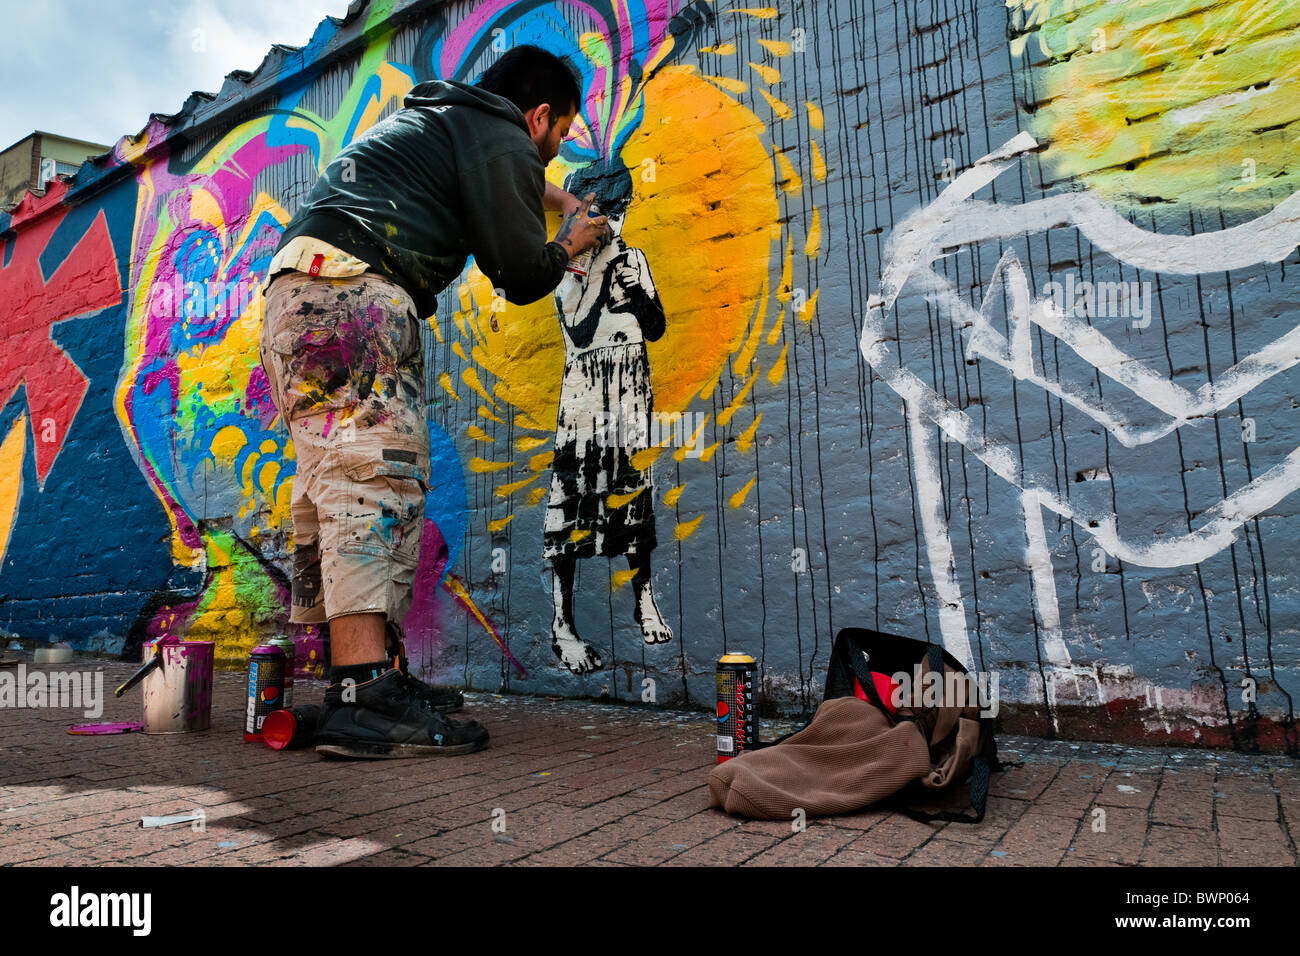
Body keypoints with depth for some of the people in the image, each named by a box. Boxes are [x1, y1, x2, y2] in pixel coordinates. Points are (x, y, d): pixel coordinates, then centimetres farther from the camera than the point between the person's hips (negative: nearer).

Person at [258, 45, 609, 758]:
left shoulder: (431, 116, 33)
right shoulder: (502, 140, 4)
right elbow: (520, 274, -1)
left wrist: (548, 195, 55)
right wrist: (570, 245, 19)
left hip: (292, 298, 10)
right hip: (354, 294, -10)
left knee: (335, 493, 5)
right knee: (376, 483, -19)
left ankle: (353, 673, 7)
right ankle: (364, 700, -25)